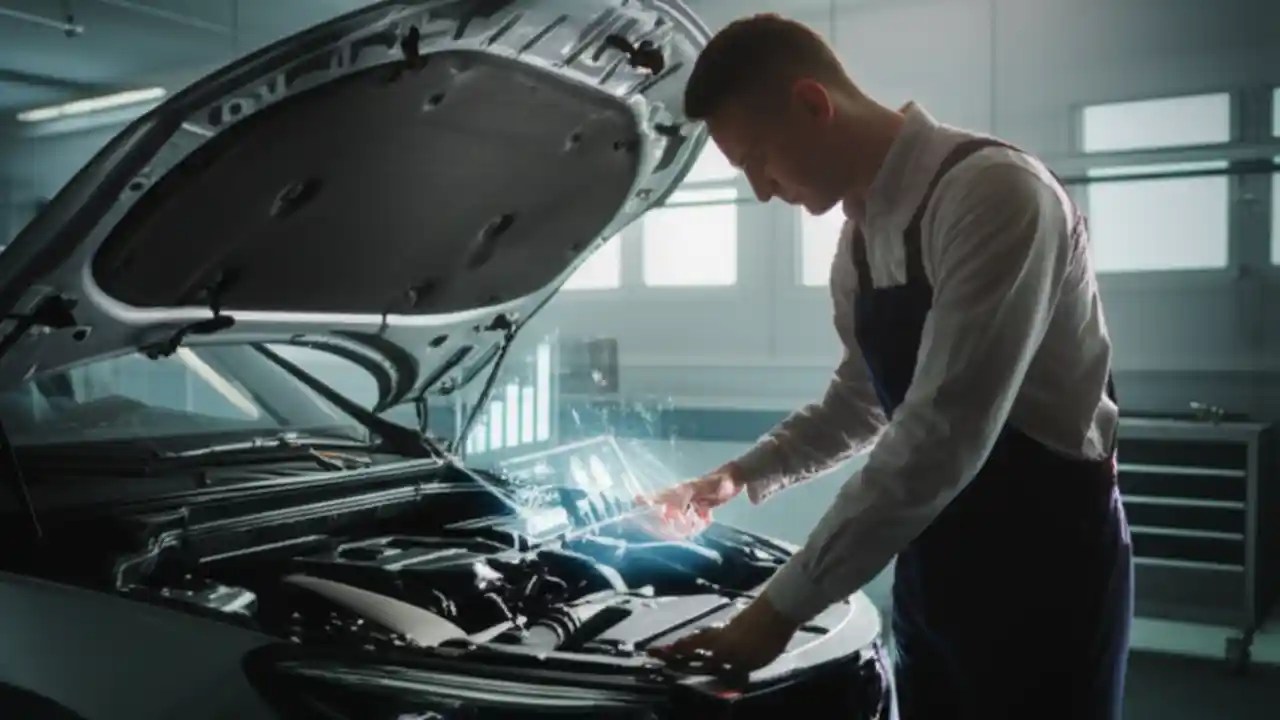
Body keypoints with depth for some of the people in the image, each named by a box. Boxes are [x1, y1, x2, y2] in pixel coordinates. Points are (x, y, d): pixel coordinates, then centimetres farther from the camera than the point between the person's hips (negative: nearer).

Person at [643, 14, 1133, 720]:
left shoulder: (994, 192, -22)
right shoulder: (859, 242, 6)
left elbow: (942, 435, -29)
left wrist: (783, 606, -25)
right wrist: (741, 476, 13)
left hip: (1042, 570, -7)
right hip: (934, 570, 8)